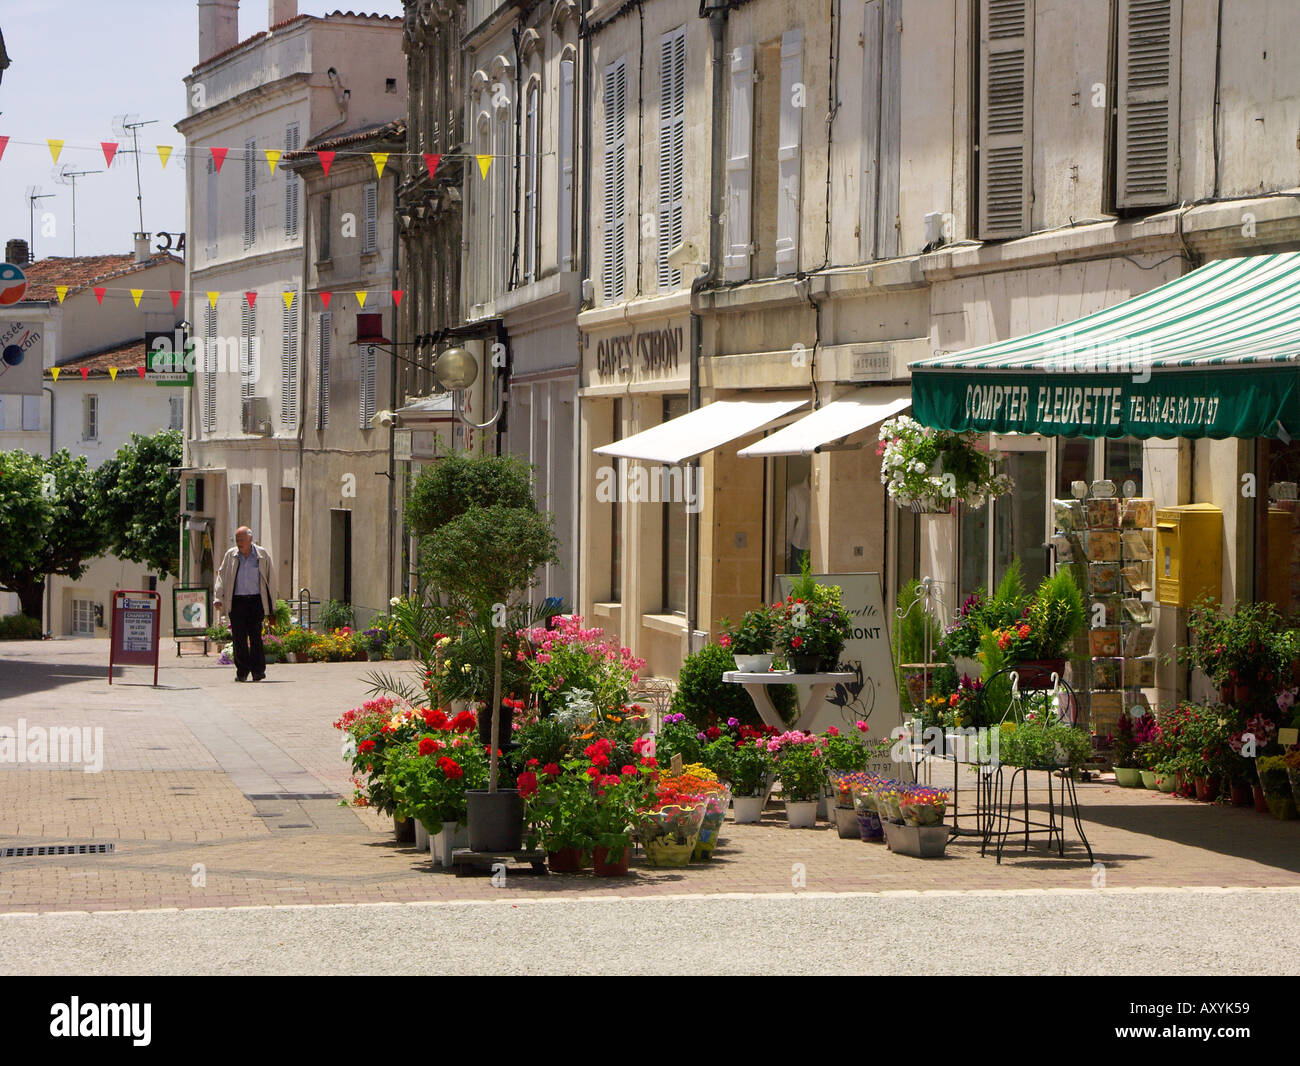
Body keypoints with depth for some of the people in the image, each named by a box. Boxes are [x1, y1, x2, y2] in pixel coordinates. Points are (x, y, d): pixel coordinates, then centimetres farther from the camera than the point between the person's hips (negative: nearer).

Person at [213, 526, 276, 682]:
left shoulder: (262, 555, 6)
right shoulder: (230, 556, 9)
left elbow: (270, 579, 9)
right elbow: (221, 576, 8)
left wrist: (272, 604, 6)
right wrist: (218, 598, -5)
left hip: (256, 601, -1)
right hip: (237, 602, 1)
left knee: (255, 636, -7)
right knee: (239, 638, -3)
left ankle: (258, 669, 1)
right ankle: (242, 671, 5)